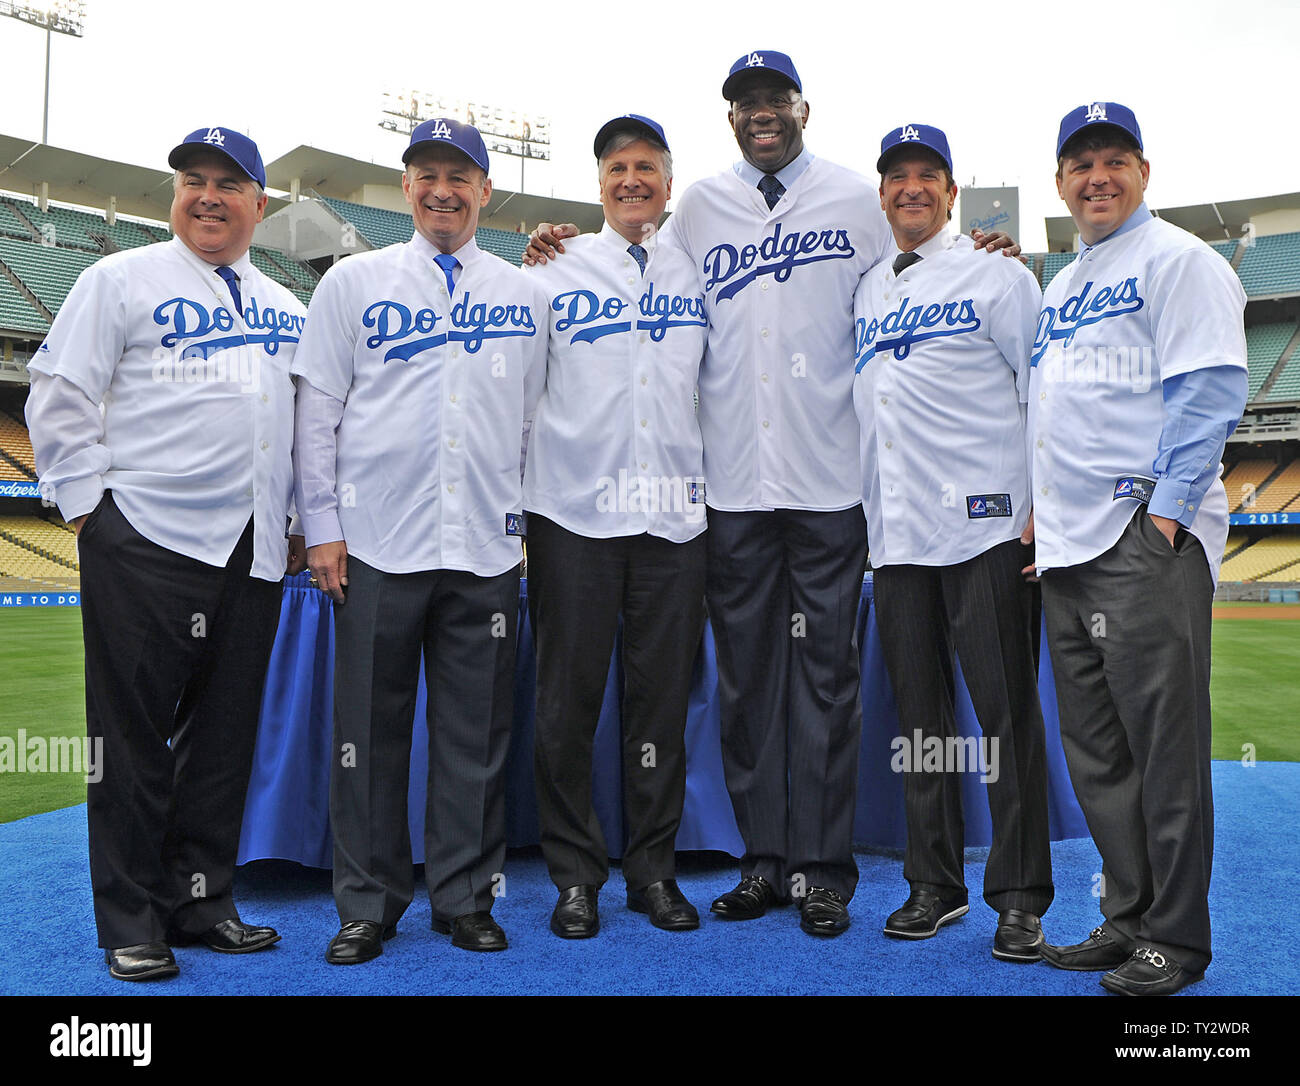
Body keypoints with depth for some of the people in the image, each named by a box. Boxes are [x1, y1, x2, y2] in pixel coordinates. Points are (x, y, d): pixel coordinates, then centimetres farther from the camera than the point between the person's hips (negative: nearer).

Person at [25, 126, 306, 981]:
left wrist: (305, 521, 12)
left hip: (254, 553, 5)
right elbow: (59, 397, 1)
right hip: (145, 541, -4)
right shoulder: (121, 281, 5)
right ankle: (131, 923, 13)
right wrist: (88, 501, -6)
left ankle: (202, 900, 23)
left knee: (225, 733, 9)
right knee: (135, 734, 1)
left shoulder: (289, 309, 18)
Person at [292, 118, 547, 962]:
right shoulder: (354, 283, 9)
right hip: (377, 544, -1)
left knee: (477, 732, 5)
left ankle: (466, 897, 20)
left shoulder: (523, 296, 13)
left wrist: (533, 516, 6)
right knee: (371, 729, 4)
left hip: (487, 547, 1)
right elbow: (317, 413, 6)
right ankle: (369, 905, 18)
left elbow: (537, 417, 13)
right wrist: (322, 527, -1)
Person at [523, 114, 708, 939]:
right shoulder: (557, 272, 9)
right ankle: (576, 873, 16)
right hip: (575, 509, -1)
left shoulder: (699, 276, 15)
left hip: (674, 513, 2)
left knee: (664, 696, 6)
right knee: (570, 698, 2)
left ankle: (653, 868, 20)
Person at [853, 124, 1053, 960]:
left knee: (1007, 710, -3)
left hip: (985, 524, -5)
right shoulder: (863, 294, 18)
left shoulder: (997, 275, 4)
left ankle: (1021, 898, 8)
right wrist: (867, 515, 13)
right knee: (919, 713, 9)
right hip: (896, 535, 5)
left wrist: (1045, 508, -9)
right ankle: (935, 885, 21)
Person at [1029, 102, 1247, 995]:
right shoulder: (1062, 286, 24)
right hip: (1068, 548, 8)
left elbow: (1210, 388, -11)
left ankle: (1177, 938, 9)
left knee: (1163, 741, -4)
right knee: (1096, 749, 11)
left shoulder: (1177, 259, 0)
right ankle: (1129, 916, 23)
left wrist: (1165, 508, -17)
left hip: (1148, 537, -8)